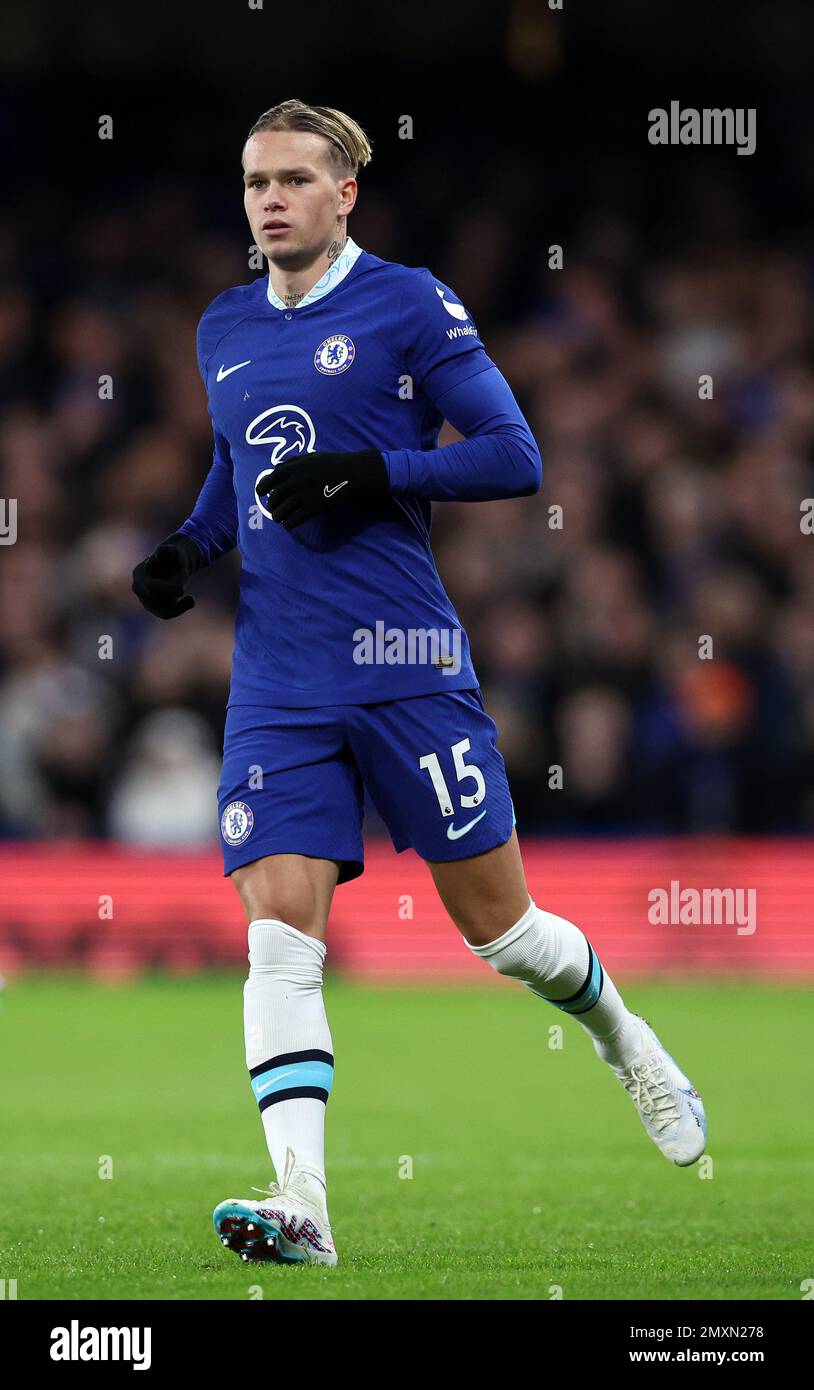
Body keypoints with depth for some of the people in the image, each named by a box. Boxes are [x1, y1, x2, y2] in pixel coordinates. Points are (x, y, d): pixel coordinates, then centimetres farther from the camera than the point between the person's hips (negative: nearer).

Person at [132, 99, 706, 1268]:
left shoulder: (408, 304, -3)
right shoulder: (225, 331, 14)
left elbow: (514, 456, -7)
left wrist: (369, 474, -17)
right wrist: (191, 546, 11)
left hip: (405, 662, -4)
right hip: (277, 680, 4)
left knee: (499, 925, 4)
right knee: (279, 932, -12)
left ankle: (624, 1039, 35)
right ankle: (299, 1202, -18)